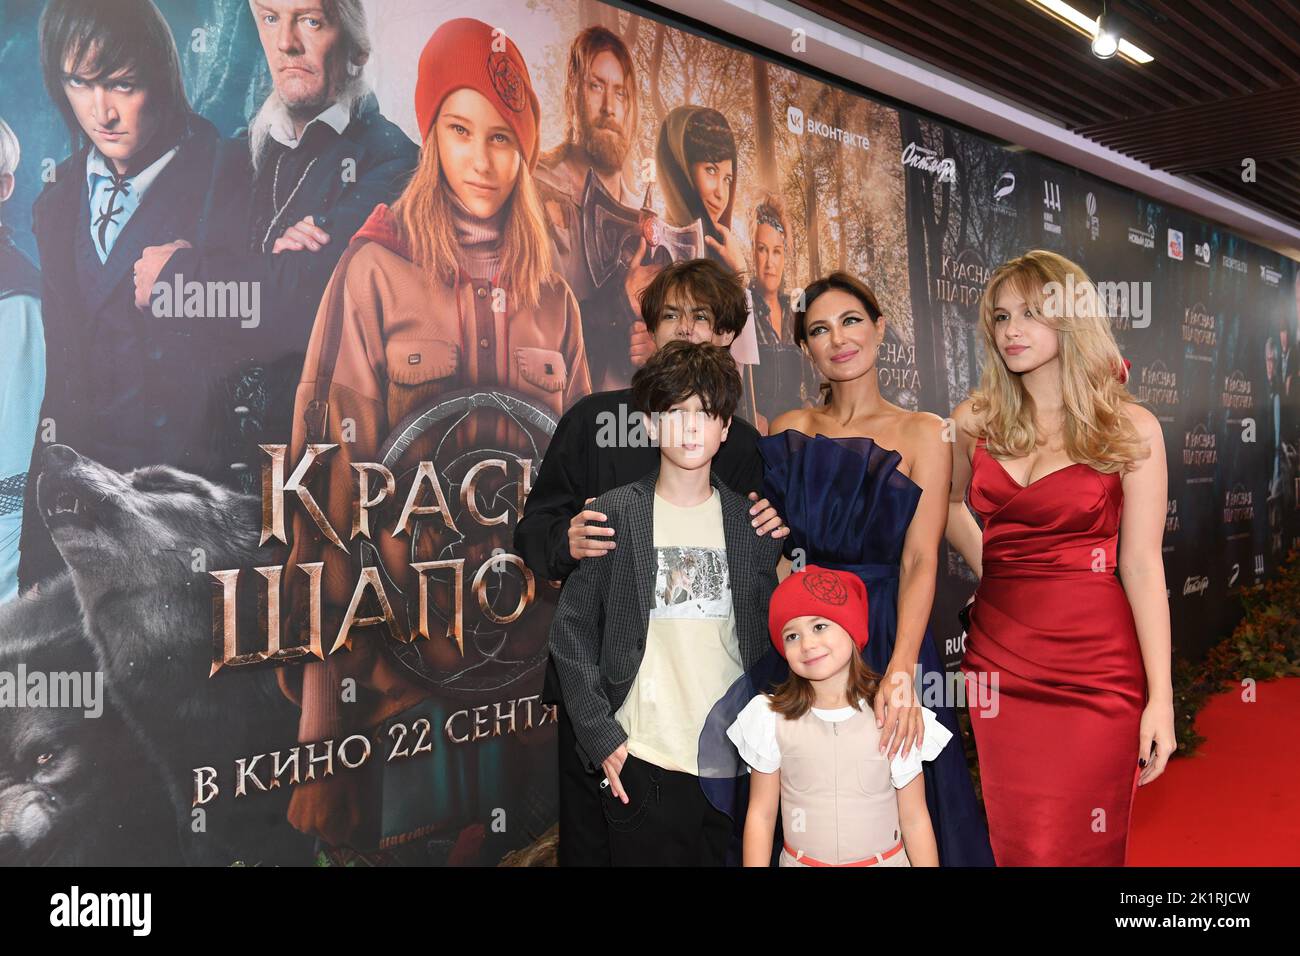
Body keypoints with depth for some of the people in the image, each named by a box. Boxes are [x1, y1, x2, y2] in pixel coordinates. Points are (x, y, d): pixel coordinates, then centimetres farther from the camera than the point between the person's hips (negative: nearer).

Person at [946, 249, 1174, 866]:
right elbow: (945, 503, 24)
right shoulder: (974, 421, 5)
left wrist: (1160, 697, -8)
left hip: (1097, 662, -2)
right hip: (1001, 657, 3)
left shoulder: (1130, 428, -3)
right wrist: (983, 562, 9)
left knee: (1087, 844, 4)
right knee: (1017, 843, 10)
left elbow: (1141, 564, -6)